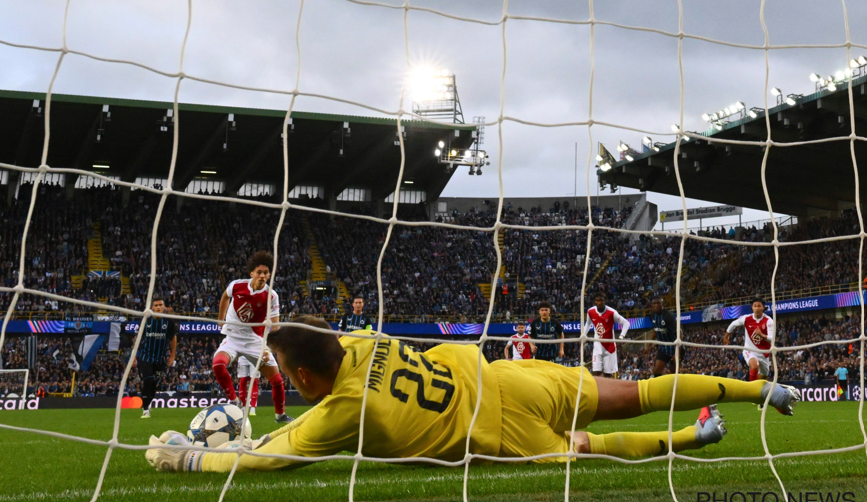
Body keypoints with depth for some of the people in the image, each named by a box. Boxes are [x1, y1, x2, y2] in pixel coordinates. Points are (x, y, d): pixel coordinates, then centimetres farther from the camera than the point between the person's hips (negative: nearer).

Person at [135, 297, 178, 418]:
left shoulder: (169, 322, -5)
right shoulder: (146, 320, -4)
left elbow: (173, 339, 8)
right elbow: (139, 338, 7)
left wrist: (172, 357, 5)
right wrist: (135, 356, 7)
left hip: (160, 358, 1)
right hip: (145, 357, -1)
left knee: (154, 385, 7)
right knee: (147, 382, -11)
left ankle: (147, 404, 30)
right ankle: (145, 409, -2)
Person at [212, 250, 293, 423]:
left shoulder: (271, 296, -15)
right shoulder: (237, 285, -13)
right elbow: (225, 297, 13)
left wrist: (268, 348, -33)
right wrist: (221, 318, 21)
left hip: (255, 340, 0)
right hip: (233, 337, 0)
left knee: (277, 380, -1)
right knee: (218, 364, -31)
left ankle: (280, 414, 24)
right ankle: (235, 402, -12)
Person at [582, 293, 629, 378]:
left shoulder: (611, 312, -16)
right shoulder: (590, 312, -5)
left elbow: (626, 323, -10)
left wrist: (621, 337, -23)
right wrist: (582, 336, 7)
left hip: (609, 345, -3)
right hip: (598, 345, 3)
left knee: (608, 374, 1)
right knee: (596, 372, -8)